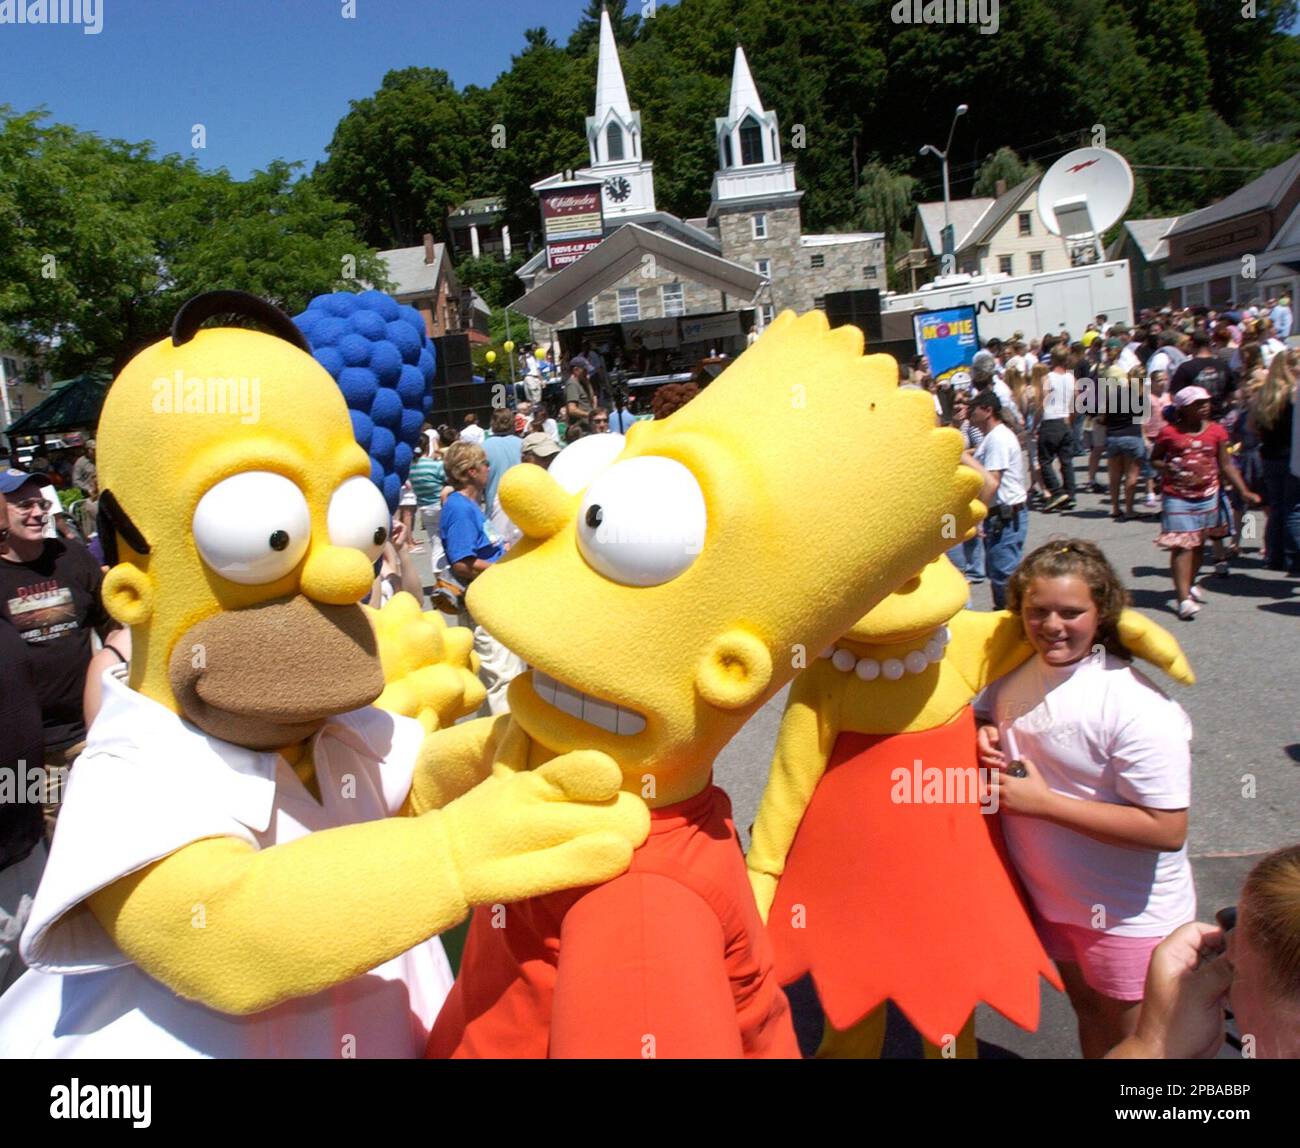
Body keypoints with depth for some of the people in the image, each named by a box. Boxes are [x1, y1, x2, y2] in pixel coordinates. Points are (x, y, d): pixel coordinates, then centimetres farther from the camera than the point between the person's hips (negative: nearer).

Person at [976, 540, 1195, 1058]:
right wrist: (983, 735, -10)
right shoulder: (1017, 673, -5)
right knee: (1088, 1011, 27)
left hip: (1128, 915, -6)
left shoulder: (1137, 708, -27)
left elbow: (1168, 829, -29)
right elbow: (983, 711, 15)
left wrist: (1044, 802, -28)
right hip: (1050, 896, 6)